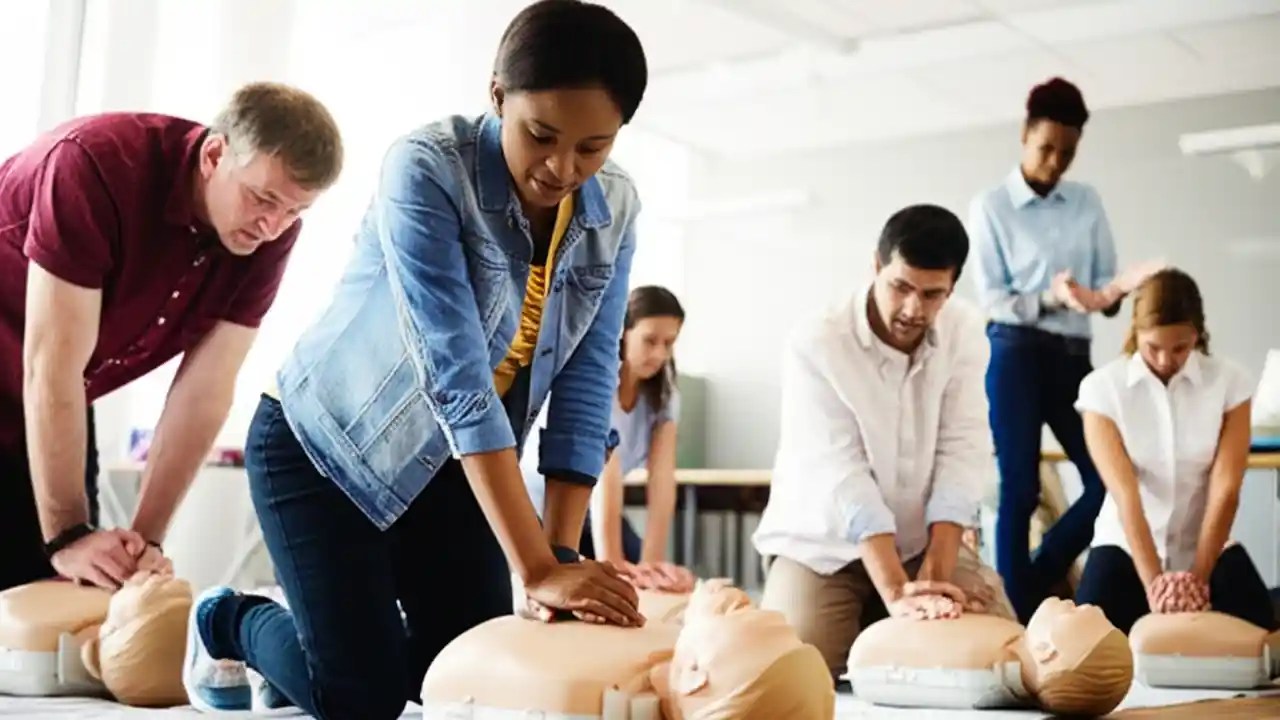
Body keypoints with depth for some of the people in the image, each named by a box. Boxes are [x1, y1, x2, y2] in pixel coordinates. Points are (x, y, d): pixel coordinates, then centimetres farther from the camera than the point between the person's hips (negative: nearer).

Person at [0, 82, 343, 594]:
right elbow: (50, 367, -31)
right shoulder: (99, 163, -32)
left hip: (57, 416, 5)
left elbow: (205, 389, -15)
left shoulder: (268, 234, -16)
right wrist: (67, 536, -29)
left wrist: (145, 537, -19)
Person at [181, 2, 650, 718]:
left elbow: (587, 382, -11)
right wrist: (536, 568, -38)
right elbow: (457, 373, -35)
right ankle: (225, 622, 22)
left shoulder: (614, 209, -11)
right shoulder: (427, 168, -28)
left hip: (450, 466, 6)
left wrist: (563, 555, -19)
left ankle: (320, 636, 31)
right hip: (322, 447, -5)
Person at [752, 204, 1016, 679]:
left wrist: (934, 575, -25)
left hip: (922, 541, 3)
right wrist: (897, 593, -37)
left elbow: (962, 452, -14)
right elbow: (843, 478, -28)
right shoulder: (816, 345, -21)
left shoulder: (965, 333, -8)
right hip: (822, 547, -3)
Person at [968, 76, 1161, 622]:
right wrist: (1049, 299, -23)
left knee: (1107, 478, -2)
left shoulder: (1087, 203, 13)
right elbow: (992, 299, -5)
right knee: (1019, 488, -5)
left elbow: (1106, 283, 8)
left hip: (1073, 356, 5)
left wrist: (1109, 295, -17)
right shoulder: (990, 207, 0)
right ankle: (1014, 615, 3)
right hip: (1015, 353, -4)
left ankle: (1030, 586, 14)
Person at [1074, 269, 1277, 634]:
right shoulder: (1102, 387, -12)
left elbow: (1225, 489, -13)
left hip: (1208, 546, 1)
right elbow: (1125, 494, -18)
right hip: (1126, 546, -1)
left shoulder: (1230, 381, -9)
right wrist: (1153, 581, -26)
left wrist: (1199, 577, -20)